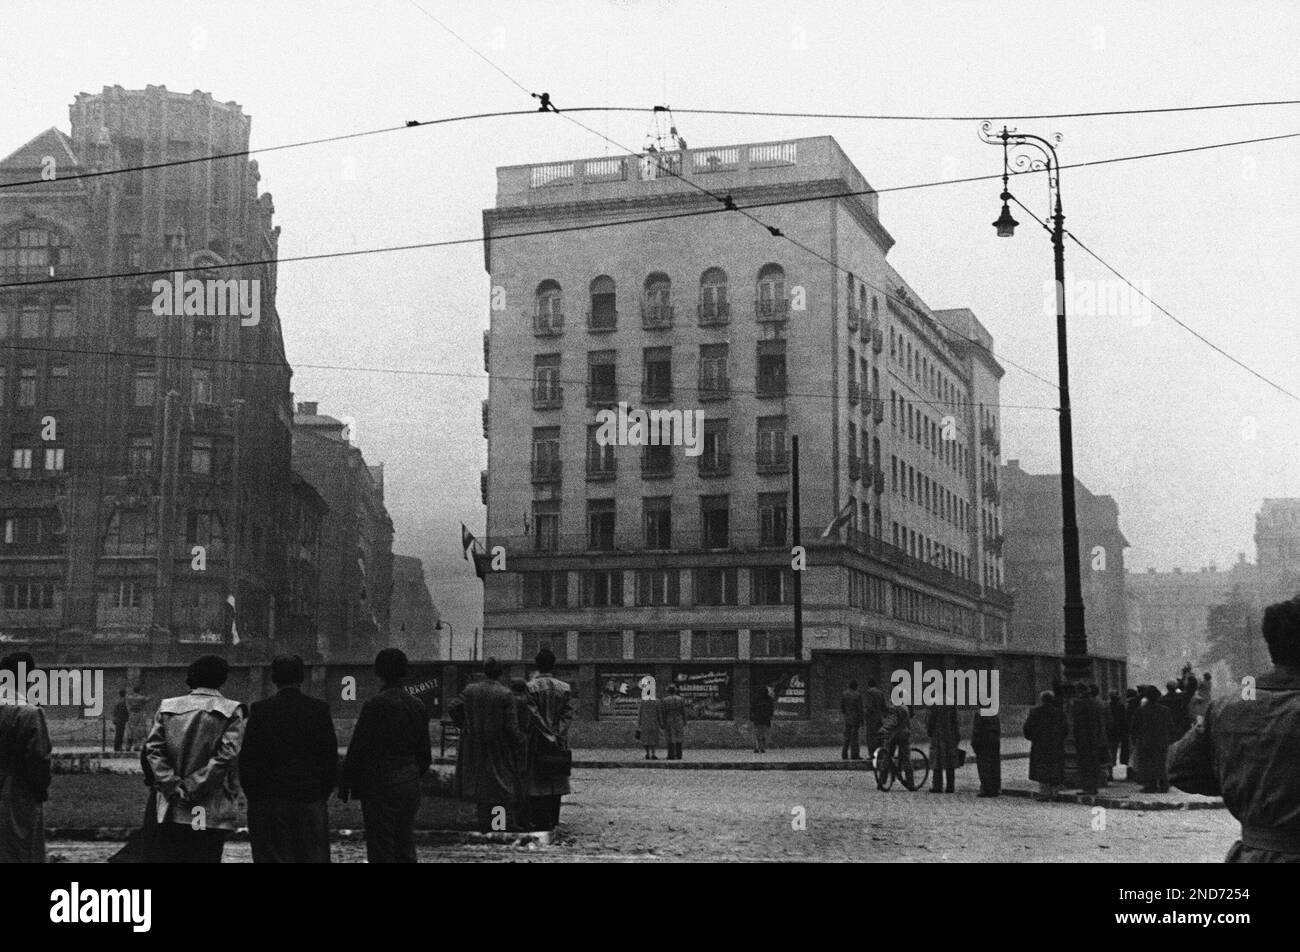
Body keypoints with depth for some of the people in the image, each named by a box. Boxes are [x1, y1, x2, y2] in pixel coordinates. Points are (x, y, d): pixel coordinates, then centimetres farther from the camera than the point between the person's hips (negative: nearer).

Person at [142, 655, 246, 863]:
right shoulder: (232, 712, -3)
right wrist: (193, 788, -10)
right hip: (212, 812, -3)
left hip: (171, 810, 3)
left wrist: (172, 785, -6)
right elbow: (225, 755, -12)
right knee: (207, 857, 2)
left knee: (169, 857, 8)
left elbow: (153, 749, -1)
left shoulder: (167, 707, 7)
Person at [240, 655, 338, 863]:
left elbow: (247, 759, -3)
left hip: (268, 801, -1)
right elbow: (331, 758, 1)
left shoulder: (259, 710, -5)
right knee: (313, 856, 9)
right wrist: (324, 793, 9)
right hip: (311, 800, 1)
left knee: (272, 856, 3)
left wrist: (253, 795, 7)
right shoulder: (319, 709, -2)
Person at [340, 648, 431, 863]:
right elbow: (425, 755, 12)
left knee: (381, 852, -2)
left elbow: (357, 750, -11)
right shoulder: (417, 706, 6)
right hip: (410, 786, 6)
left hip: (380, 786, -6)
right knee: (405, 849, 13)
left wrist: (344, 785, -2)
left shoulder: (375, 706, -14)